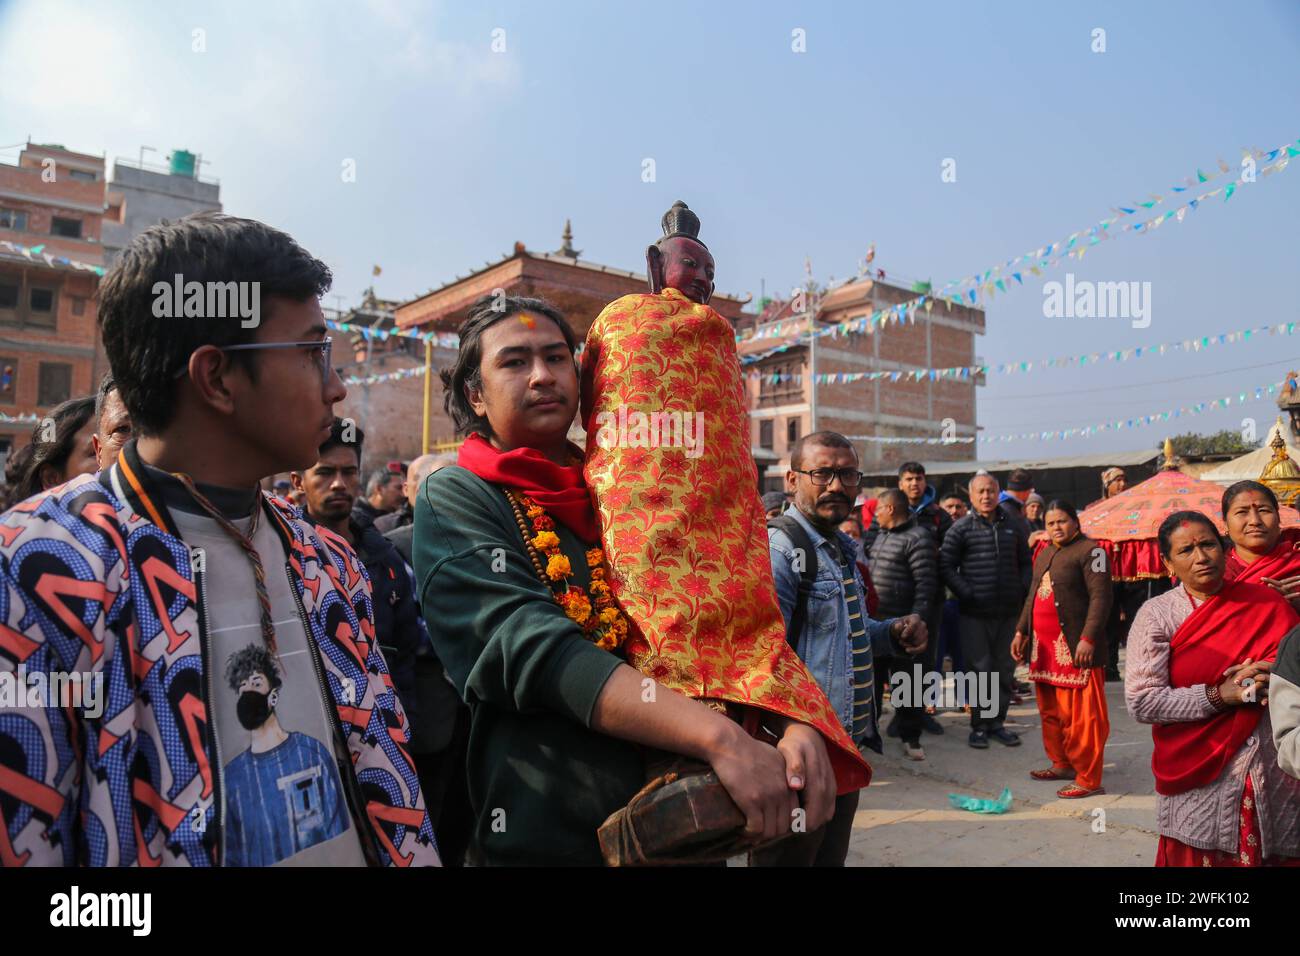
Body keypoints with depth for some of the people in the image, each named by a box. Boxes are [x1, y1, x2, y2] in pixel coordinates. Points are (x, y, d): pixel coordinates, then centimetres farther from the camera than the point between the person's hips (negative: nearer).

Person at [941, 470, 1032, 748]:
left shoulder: (1012, 526, 9)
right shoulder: (962, 528, -3)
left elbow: (1025, 562, 17)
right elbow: (946, 566, -6)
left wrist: (1023, 589, 2)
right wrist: (967, 594, -13)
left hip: (1009, 611, 4)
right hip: (975, 613, -4)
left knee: (1005, 670, 10)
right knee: (980, 669, 1)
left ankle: (997, 722, 23)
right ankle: (979, 726, 13)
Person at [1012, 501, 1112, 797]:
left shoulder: (1089, 551, -6)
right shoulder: (1044, 554, 19)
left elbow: (1100, 597, -14)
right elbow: (1032, 596, 25)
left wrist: (1088, 639, -21)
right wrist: (1021, 631, 18)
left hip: (1075, 646, -8)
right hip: (1044, 646, 8)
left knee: (1081, 714, -5)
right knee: (1051, 710, 15)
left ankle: (1088, 779, 2)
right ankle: (1062, 764, 28)